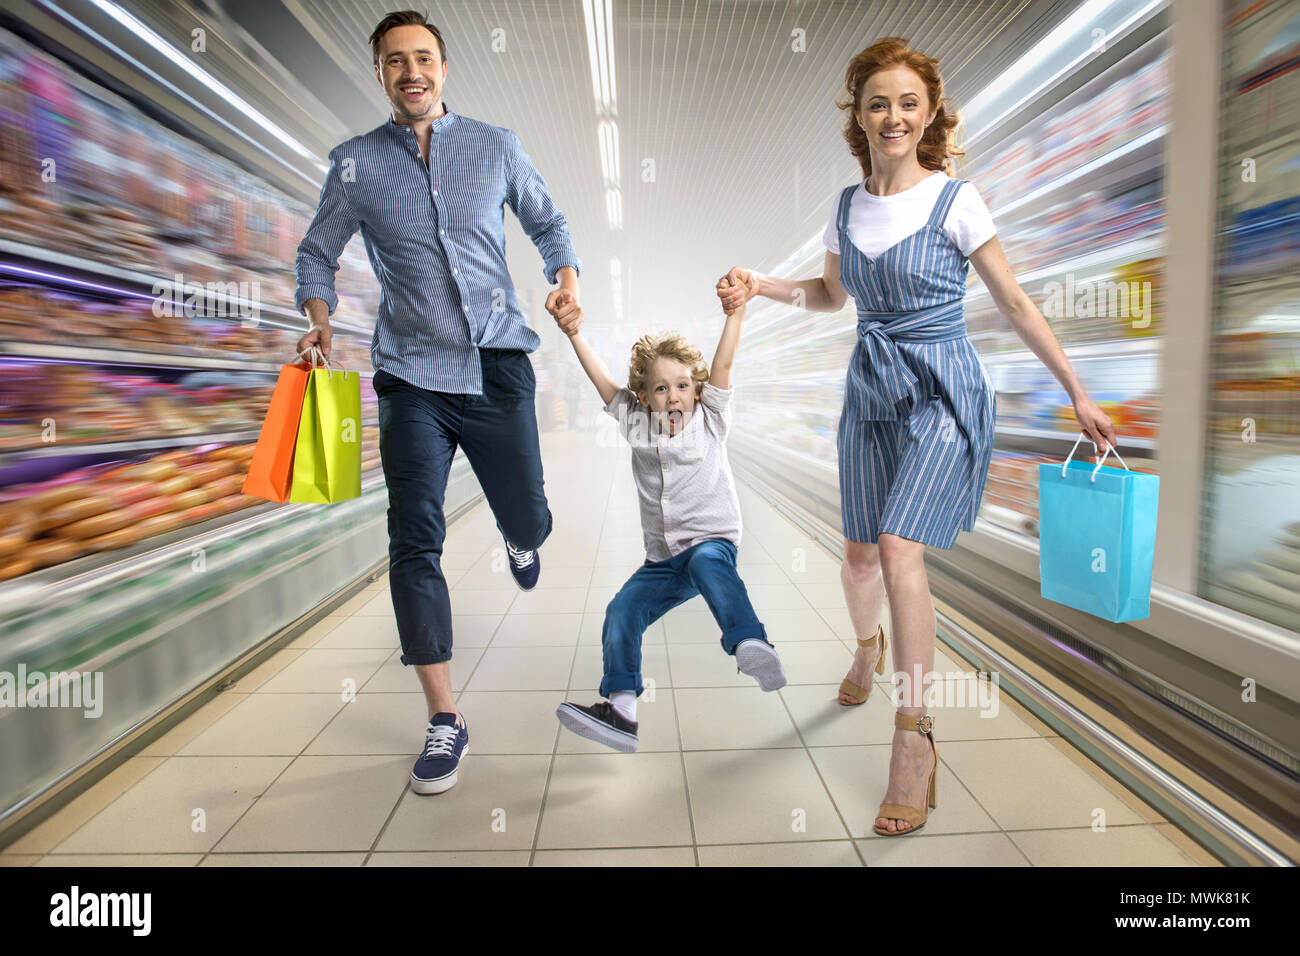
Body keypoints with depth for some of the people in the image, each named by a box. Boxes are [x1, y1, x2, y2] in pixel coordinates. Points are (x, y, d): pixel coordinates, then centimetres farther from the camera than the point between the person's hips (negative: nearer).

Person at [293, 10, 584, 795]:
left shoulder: (496, 148, 8)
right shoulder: (355, 164, 6)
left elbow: (548, 222, 16)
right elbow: (319, 253, 14)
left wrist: (567, 277, -5)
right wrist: (319, 315, -7)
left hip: (498, 364, 1)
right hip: (413, 377, 0)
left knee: (529, 523, 7)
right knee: (415, 540, -9)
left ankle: (515, 538, 51)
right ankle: (445, 720, 4)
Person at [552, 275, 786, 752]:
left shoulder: (709, 418, 2)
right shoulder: (636, 423, 9)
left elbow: (722, 364, -10)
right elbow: (601, 378, 6)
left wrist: (735, 313, -20)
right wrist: (574, 333, 0)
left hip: (714, 541, -3)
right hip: (663, 560, 4)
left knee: (706, 562, -37)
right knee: (621, 611, -14)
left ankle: (751, 646, -51)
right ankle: (621, 708, -10)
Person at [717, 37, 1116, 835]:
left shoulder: (956, 201, -6)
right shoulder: (848, 206, 8)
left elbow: (1017, 304, -2)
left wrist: (1078, 393, -2)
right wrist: (761, 285, 6)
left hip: (942, 394, -4)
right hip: (870, 393, 5)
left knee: (899, 548, -21)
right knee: (860, 552, 12)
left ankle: (915, 740, -8)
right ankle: (868, 647, 46)